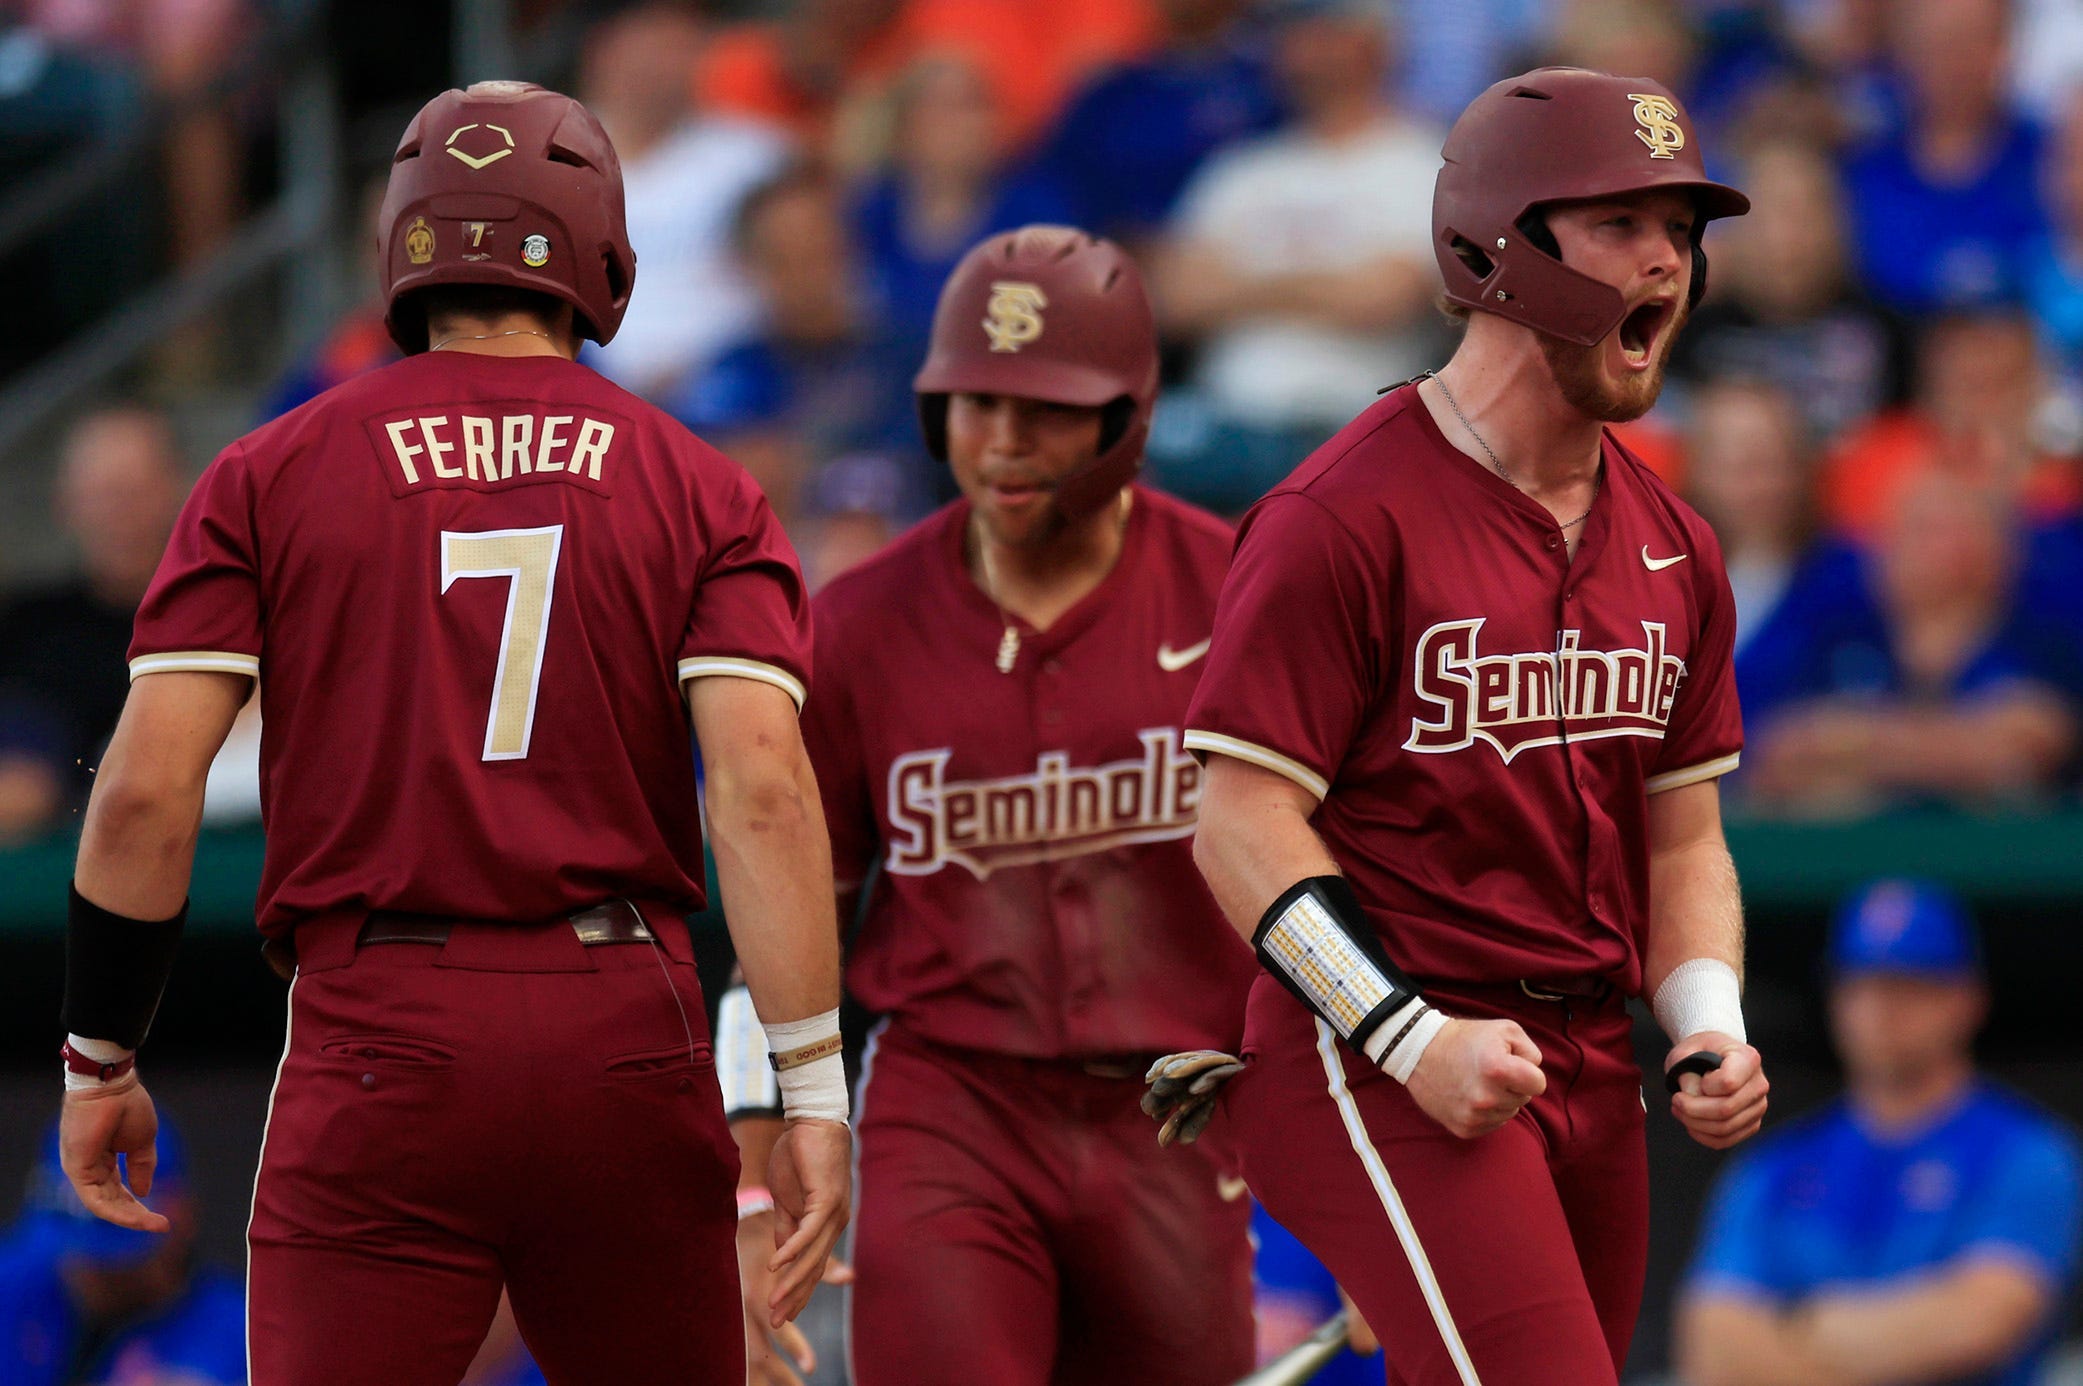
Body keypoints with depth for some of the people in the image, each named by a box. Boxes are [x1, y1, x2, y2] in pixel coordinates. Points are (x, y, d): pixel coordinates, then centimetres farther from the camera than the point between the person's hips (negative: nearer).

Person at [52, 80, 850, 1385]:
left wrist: (101, 1060, 10)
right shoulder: (700, 491, 7)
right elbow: (762, 788, -5)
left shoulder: (270, 477, 6)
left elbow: (148, 787, -1)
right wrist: (813, 1090, -6)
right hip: (628, 1034, 1)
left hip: (380, 1046, -1)